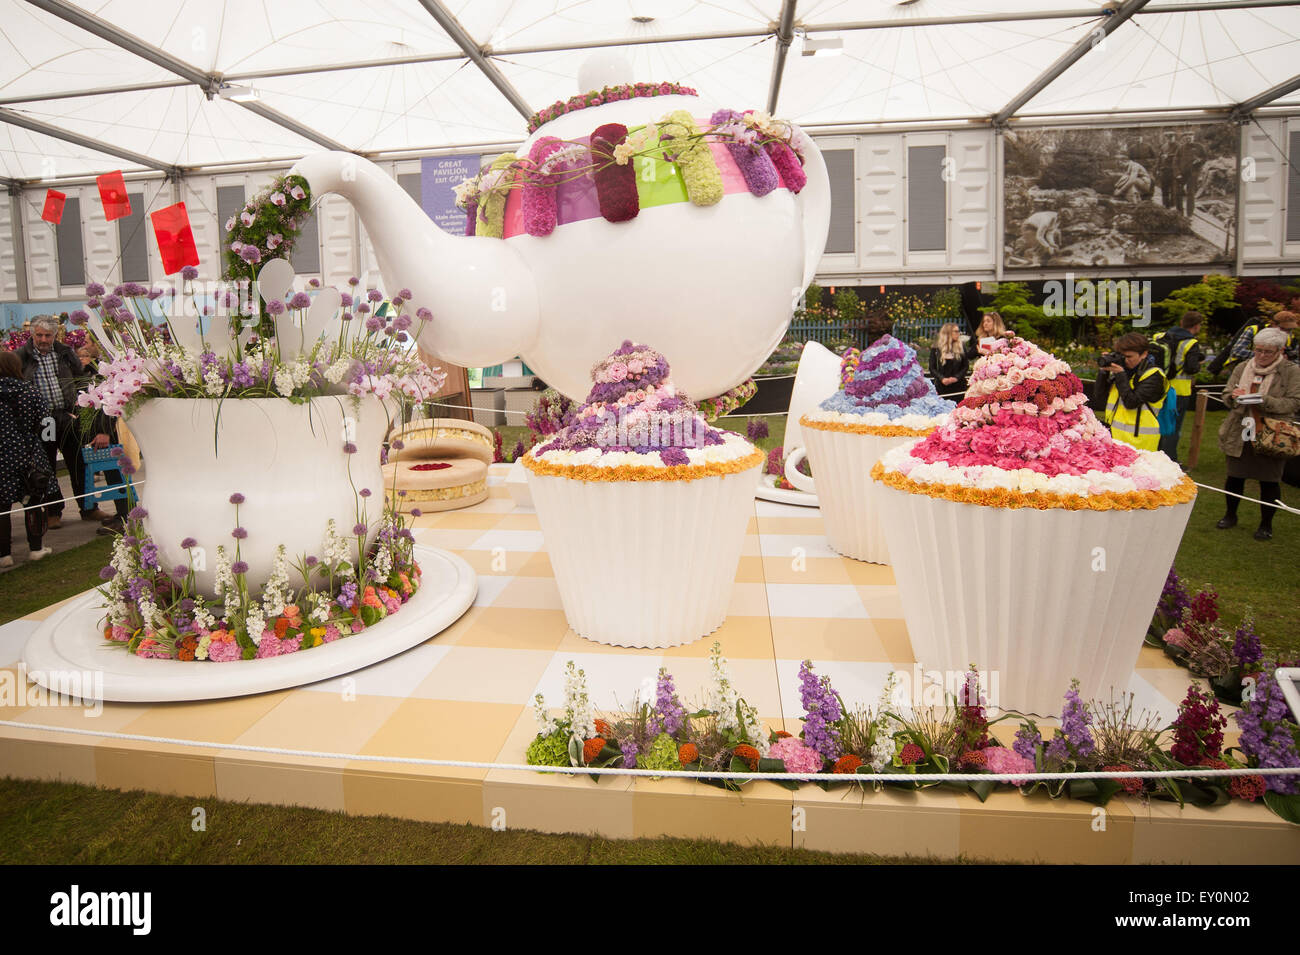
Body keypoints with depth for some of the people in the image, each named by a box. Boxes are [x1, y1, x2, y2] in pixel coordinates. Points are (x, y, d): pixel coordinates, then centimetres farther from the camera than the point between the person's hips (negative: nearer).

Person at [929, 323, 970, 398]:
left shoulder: (961, 349, 9)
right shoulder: (936, 349, 4)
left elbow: (966, 366, 7)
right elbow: (932, 368, 2)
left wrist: (956, 377, -10)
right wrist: (942, 378, -14)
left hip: (958, 386, 1)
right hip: (941, 387, -1)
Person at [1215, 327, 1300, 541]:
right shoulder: (1242, 369, 9)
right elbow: (1226, 396, 12)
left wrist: (1264, 401, -22)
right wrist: (1233, 396, -12)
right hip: (1239, 434, 3)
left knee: (1269, 481, 3)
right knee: (1235, 477, 11)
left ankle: (1266, 524, 19)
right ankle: (1230, 515, 31)